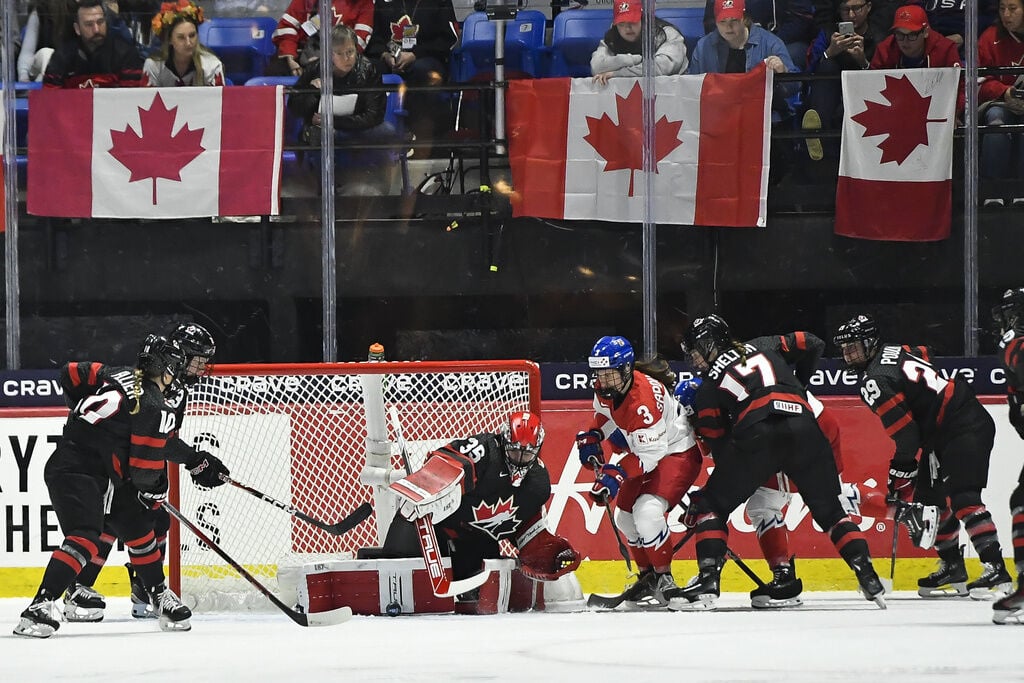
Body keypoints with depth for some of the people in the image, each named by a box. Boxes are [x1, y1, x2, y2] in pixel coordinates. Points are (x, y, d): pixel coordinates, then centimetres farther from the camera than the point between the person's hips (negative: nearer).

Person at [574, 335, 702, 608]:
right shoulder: (605, 389, -8)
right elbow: (604, 413, 16)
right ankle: (648, 575, 30)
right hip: (646, 452, 10)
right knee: (625, 516, 13)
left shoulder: (645, 399, -34)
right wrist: (591, 436, -1)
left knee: (647, 511, -27)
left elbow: (651, 454, -33)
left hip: (677, 453, -10)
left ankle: (664, 581, -15)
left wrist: (617, 473, -38)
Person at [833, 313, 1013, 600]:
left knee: (962, 498, -21)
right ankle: (953, 570, 19)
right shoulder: (893, 351, 10)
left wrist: (899, 482, -10)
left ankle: (996, 571, -26)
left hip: (967, 430, -11)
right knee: (928, 498, 13)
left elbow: (906, 437, -20)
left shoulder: (876, 381, -17)